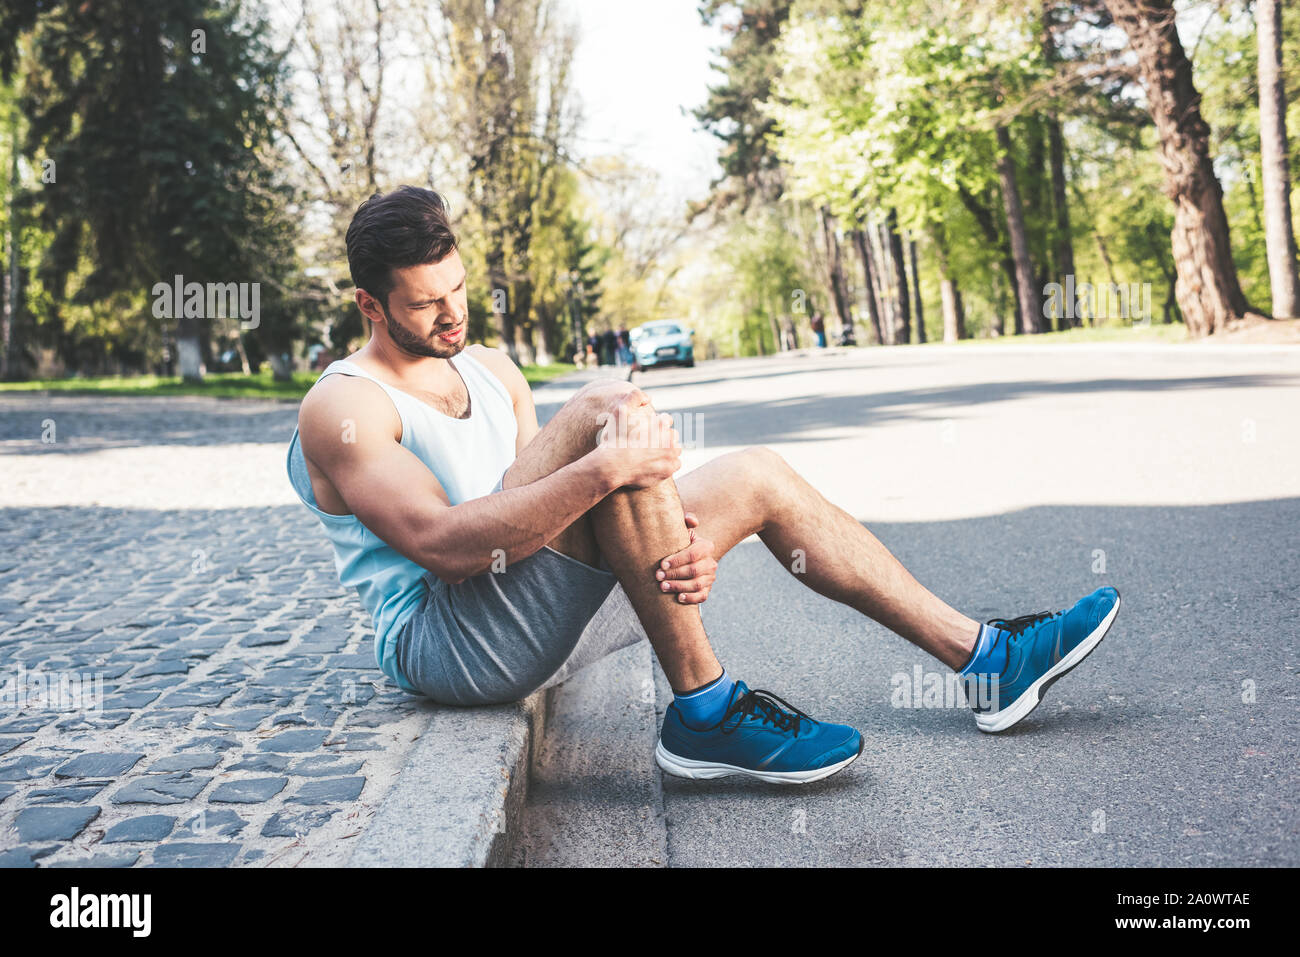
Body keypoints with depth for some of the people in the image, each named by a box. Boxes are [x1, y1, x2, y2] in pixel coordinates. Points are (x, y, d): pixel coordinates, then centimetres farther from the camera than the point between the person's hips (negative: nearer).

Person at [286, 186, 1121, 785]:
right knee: (606, 408, -27)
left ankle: (986, 656, 4)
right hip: (443, 641, -8)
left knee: (757, 476, 0)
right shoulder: (342, 409, -10)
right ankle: (705, 713, -24)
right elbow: (441, 543, -25)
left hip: (542, 628, 8)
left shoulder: (490, 370, 15)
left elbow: (551, 500, 8)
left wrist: (680, 539, -13)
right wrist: (604, 467, -33)